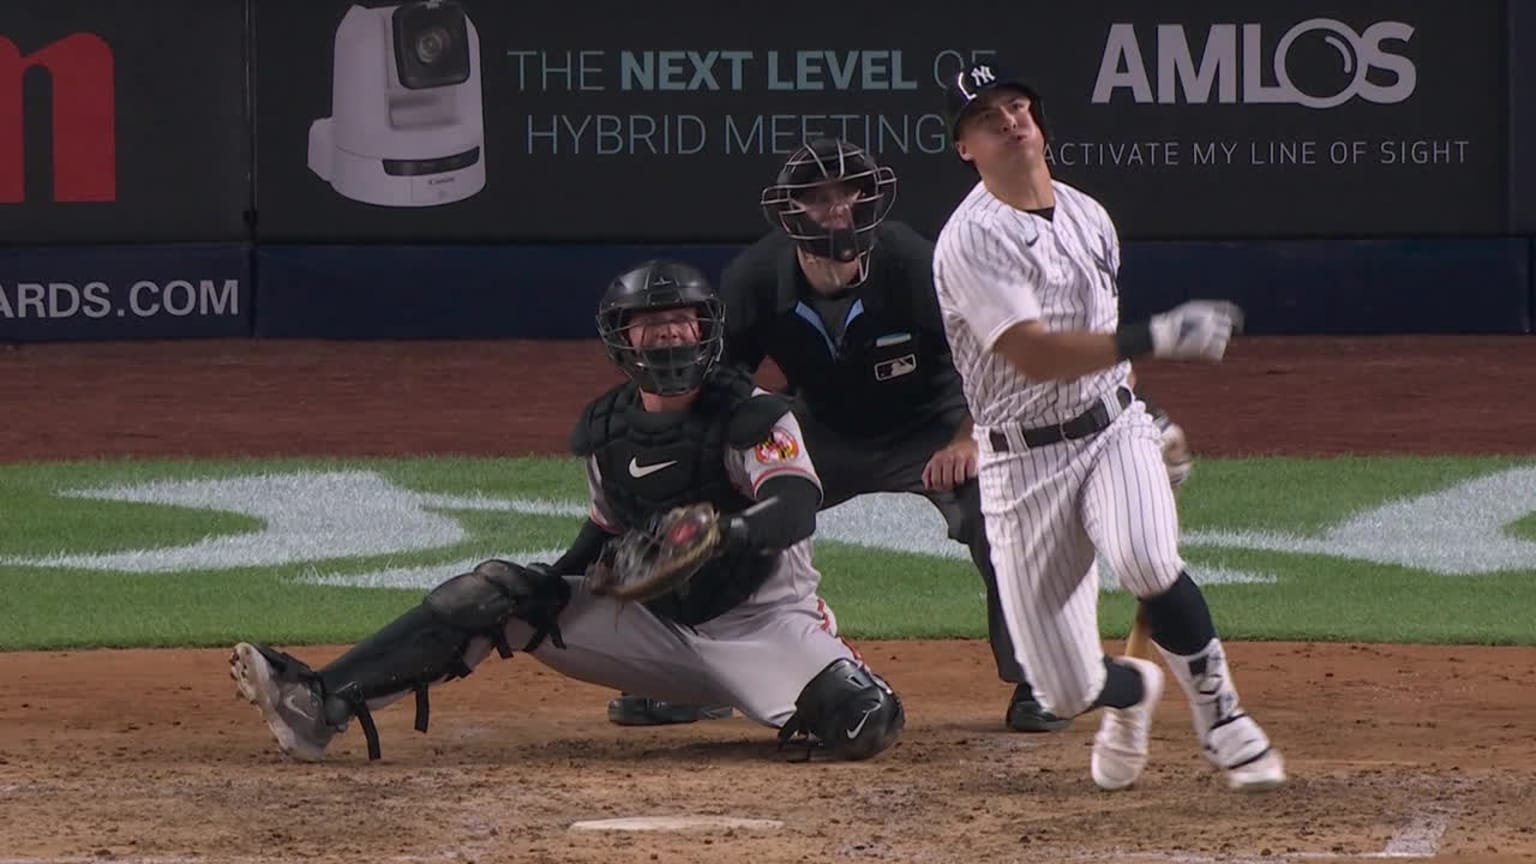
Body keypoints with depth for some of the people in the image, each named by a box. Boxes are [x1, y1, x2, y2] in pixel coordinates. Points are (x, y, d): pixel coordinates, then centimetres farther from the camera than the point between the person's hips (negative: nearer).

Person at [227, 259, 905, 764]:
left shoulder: (752, 417, -13)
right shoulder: (607, 430, 6)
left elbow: (797, 508, -27)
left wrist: (726, 532, -48)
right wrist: (544, 597, 0)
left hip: (760, 622, -5)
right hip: (653, 622, 5)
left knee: (867, 728, -31)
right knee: (496, 592, -12)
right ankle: (321, 704, -24)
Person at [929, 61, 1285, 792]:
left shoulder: (1088, 217, 9)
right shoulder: (971, 240, -14)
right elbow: (1032, 355, -26)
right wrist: (1157, 337, -32)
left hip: (1111, 429, 4)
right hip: (1023, 463, -4)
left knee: (1146, 560, -32)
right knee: (1067, 691, -4)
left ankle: (1219, 717, -11)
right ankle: (1132, 691, 34)